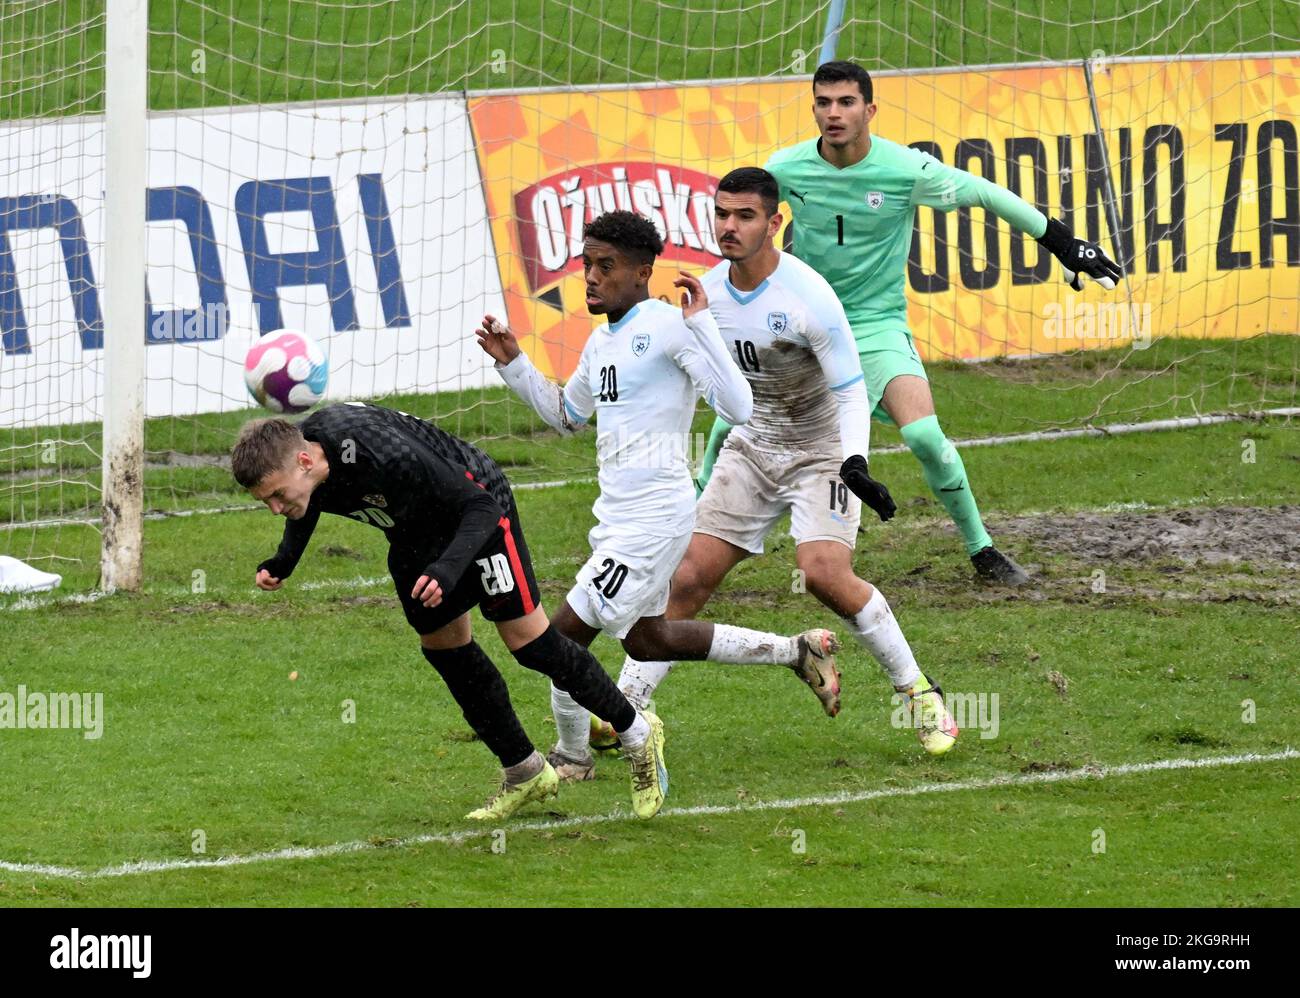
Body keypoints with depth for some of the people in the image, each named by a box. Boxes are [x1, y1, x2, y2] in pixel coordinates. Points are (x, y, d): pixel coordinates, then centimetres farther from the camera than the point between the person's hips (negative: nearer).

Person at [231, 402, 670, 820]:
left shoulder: (384, 455, -43)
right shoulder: (289, 459, -22)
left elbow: (480, 508, -34)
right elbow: (303, 513, 6)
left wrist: (448, 569, -49)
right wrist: (281, 563, -13)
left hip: (474, 501, -7)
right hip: (414, 536, 7)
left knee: (526, 638, -6)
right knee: (444, 647, 9)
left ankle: (635, 732, 14)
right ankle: (525, 773, 24)